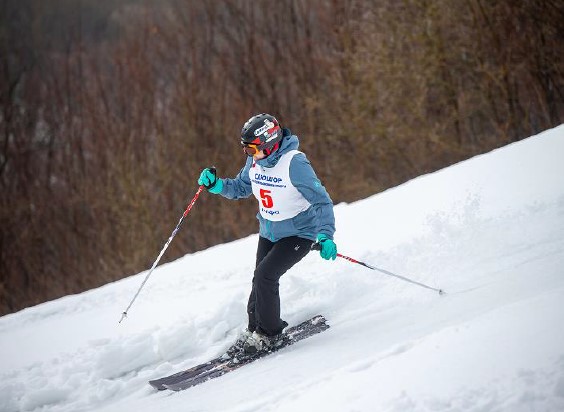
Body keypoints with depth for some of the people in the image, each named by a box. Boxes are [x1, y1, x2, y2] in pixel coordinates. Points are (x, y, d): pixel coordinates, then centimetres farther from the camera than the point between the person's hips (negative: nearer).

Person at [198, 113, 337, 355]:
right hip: (269, 232, 7)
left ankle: (269, 333, -2)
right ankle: (255, 329, 24)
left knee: (264, 274, -19)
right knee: (262, 281, 6)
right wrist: (217, 185, -7)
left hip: (298, 234, -7)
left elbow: (321, 201, -24)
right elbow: (241, 188, 12)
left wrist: (326, 235, -35)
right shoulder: (255, 161, -6)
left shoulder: (294, 163, -27)